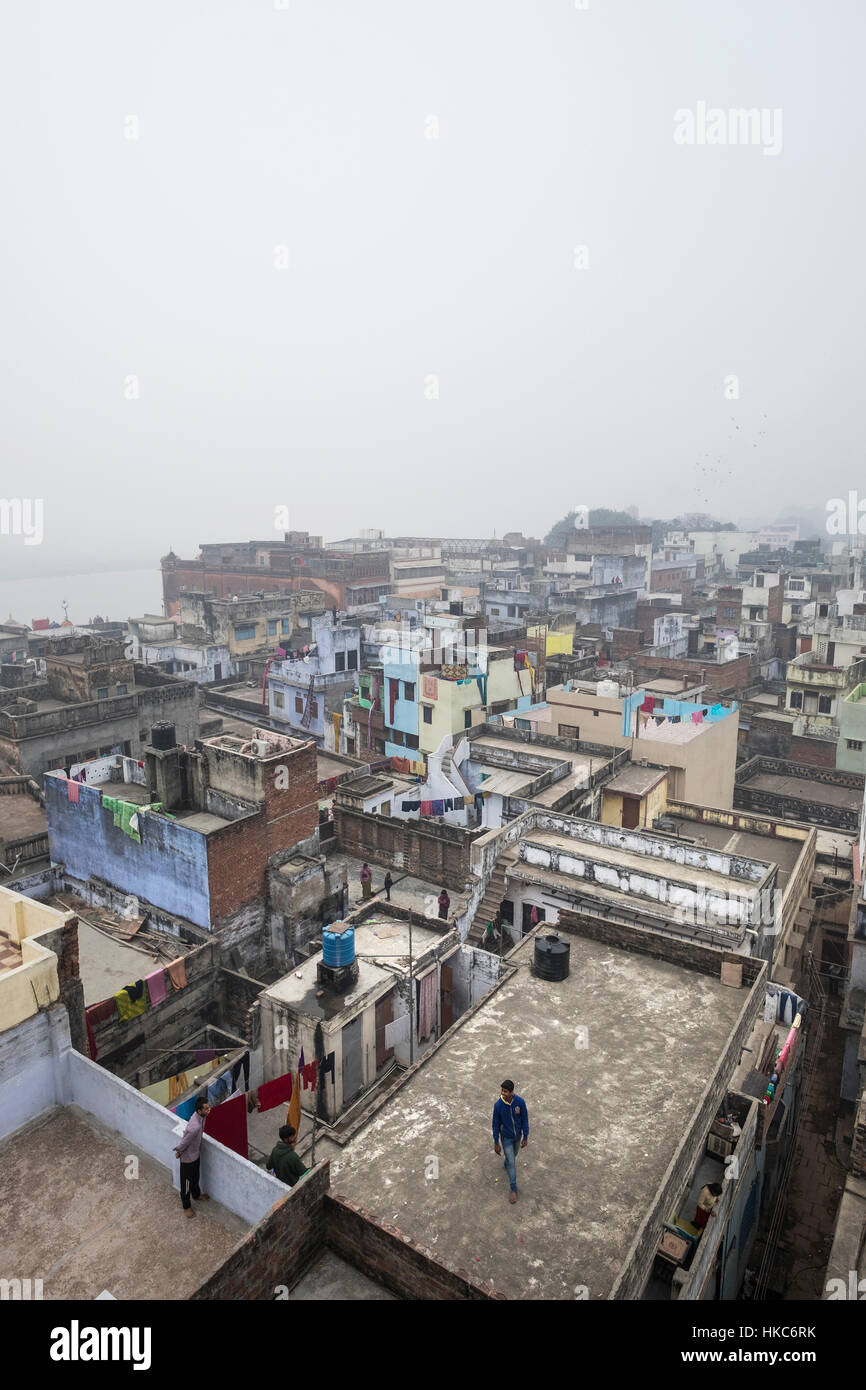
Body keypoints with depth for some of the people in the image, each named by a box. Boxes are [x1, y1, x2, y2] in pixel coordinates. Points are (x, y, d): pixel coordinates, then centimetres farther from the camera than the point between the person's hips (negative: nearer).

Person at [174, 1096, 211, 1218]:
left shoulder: (200, 1115, -16)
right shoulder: (195, 1126, -44)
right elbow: (184, 1142, -28)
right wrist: (178, 1152, -8)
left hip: (196, 1153, 7)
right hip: (188, 1157, -7)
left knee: (195, 1177, 31)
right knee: (187, 1181, 19)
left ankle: (196, 1195, 56)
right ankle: (186, 1206, 41)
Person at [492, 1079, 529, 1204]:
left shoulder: (520, 1102, -27)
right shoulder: (498, 1105, -29)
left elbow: (525, 1119, -12)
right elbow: (496, 1124, -15)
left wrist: (525, 1137, -5)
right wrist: (496, 1143, -7)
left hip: (518, 1135, 2)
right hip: (506, 1137, -2)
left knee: (513, 1155, 27)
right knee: (511, 1162, 2)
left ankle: (507, 1165, 60)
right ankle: (513, 1189, 22)